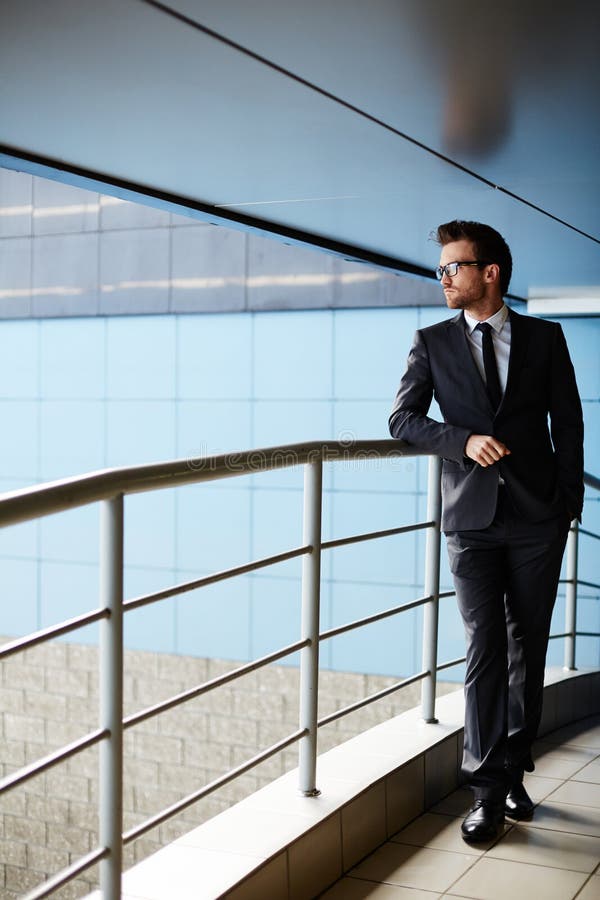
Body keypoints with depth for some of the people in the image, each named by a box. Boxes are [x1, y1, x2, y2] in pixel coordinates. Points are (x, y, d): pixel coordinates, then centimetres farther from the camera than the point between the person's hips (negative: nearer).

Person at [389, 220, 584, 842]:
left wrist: (569, 502, 1)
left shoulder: (545, 337, 7)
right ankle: (487, 789, 4)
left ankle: (514, 771, 22)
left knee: (528, 648, 8)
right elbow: (403, 420, 3)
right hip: (472, 518, -1)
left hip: (537, 518, 1)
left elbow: (567, 422, 9)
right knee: (485, 650, -4)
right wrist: (464, 440, -14)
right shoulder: (433, 342, 6)